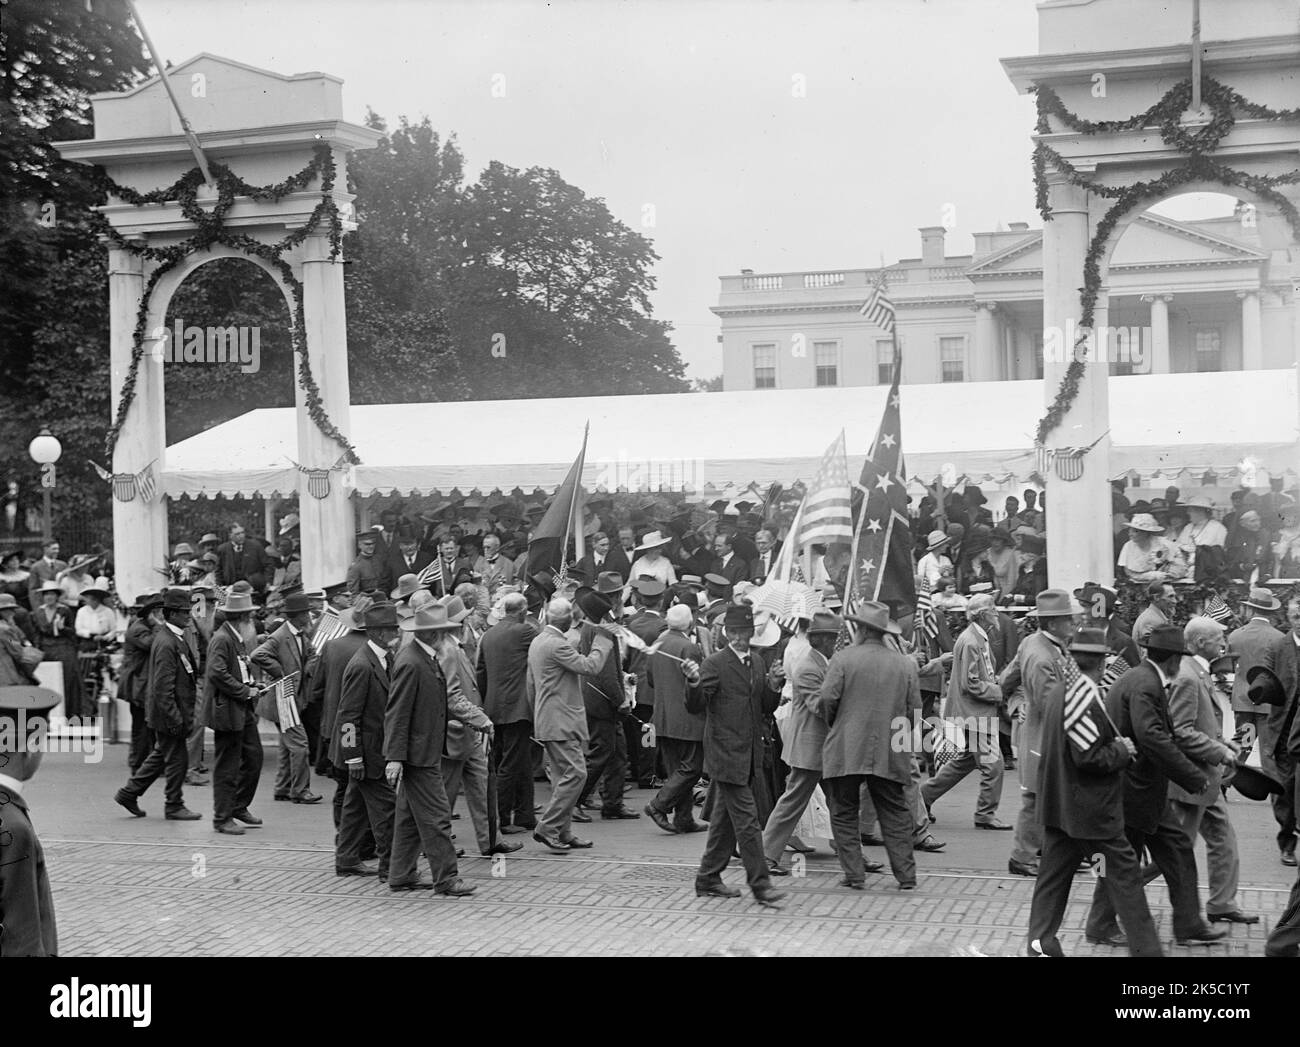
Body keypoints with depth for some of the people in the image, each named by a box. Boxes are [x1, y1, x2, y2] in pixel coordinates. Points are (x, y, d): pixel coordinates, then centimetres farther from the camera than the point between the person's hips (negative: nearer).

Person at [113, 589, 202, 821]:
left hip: (174, 712, 10)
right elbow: (163, 687, -23)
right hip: (169, 713, -10)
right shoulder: (165, 644, -21)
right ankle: (174, 806, 14)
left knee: (161, 755, 20)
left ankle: (129, 793, 29)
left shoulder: (176, 639, 11)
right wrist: (175, 718, -22)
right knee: (176, 759, 1)